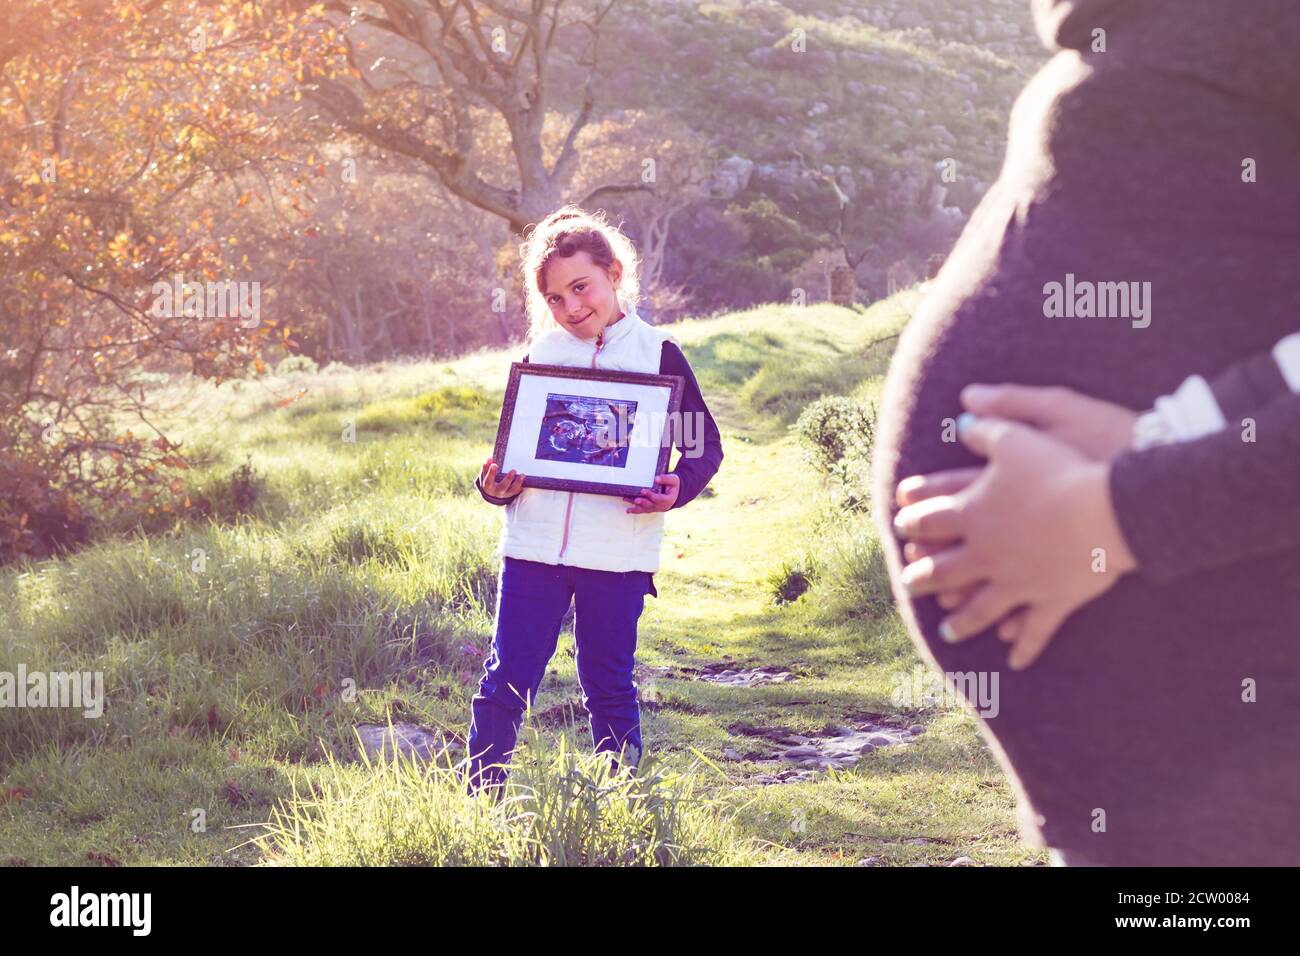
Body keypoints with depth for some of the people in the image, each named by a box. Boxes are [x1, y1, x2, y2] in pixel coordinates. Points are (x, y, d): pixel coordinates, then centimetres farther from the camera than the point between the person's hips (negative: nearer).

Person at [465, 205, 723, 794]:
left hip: (618, 550, -2)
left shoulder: (658, 353, 1)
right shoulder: (540, 354, 8)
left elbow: (705, 446, 4)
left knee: (609, 689, 8)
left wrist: (677, 488, -17)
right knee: (503, 684, 1)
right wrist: (495, 484, -6)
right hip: (533, 544, 2)